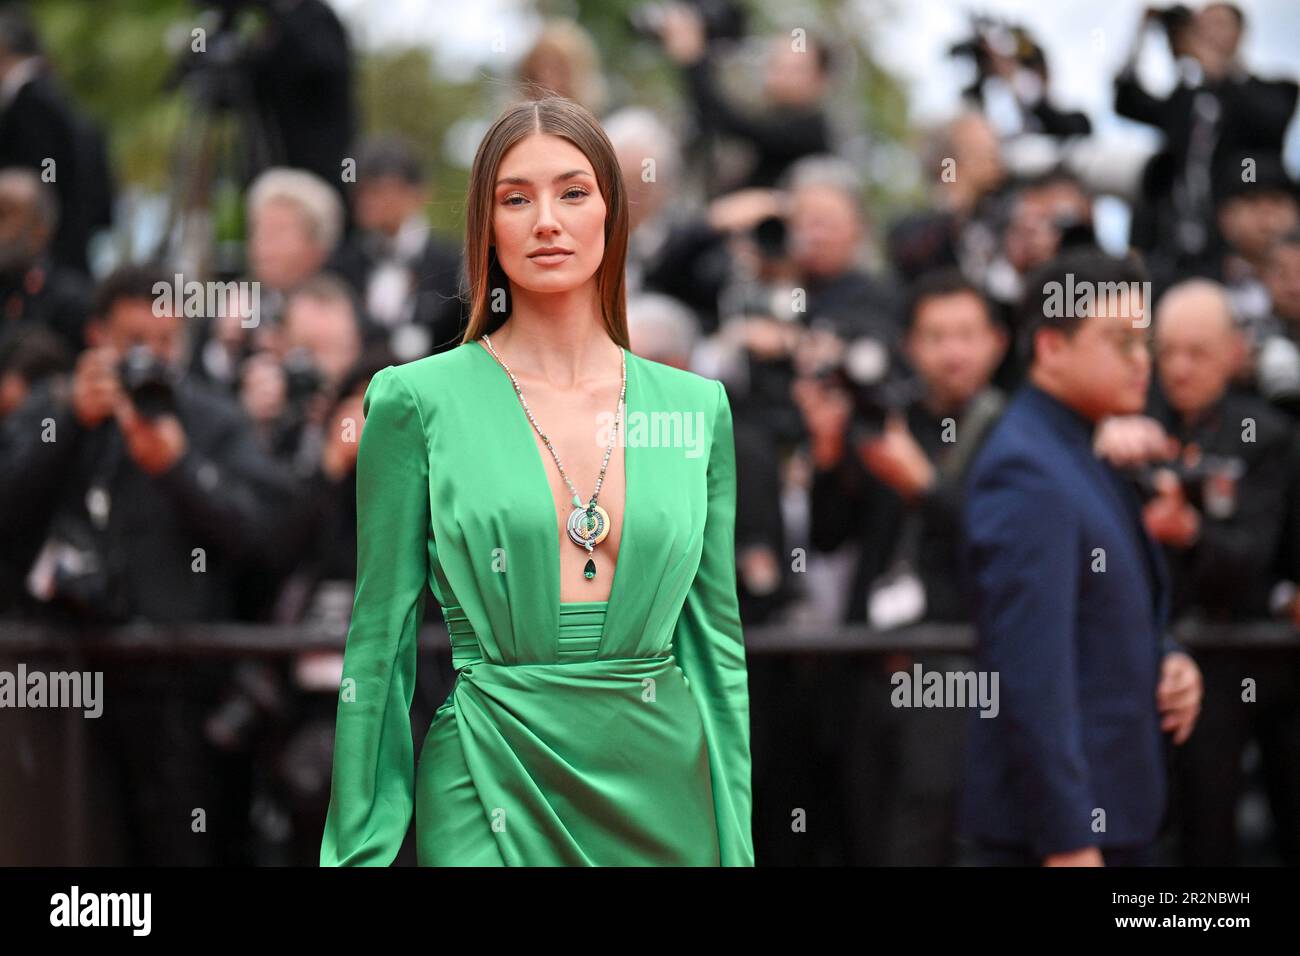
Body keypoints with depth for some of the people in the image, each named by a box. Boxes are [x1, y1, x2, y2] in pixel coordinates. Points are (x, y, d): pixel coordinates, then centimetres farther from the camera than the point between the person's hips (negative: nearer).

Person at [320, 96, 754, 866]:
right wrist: (361, 849, -3)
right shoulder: (419, 400, -2)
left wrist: (737, 845, 6)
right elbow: (379, 640, 0)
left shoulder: (697, 406, 7)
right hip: (495, 779, -3)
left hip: (663, 789, 3)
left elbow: (717, 638, 9)